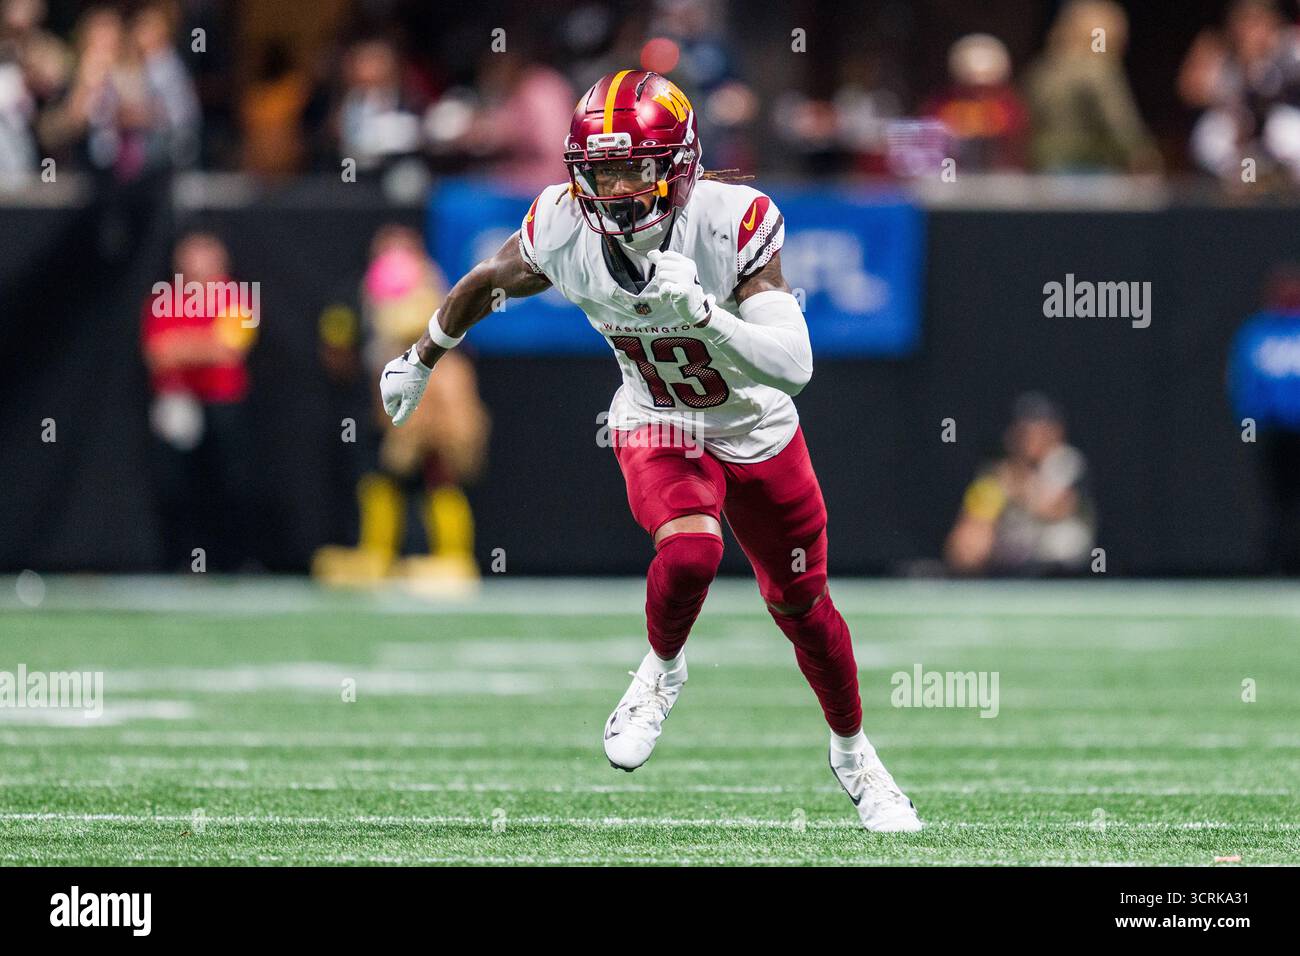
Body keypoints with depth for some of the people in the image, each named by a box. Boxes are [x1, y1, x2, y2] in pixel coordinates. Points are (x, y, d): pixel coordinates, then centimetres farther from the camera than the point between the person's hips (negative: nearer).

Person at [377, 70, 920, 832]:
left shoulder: (732, 224, -32)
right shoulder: (564, 232, -24)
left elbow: (794, 367, -39)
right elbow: (487, 283, 0)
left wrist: (699, 310, -54)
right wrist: (422, 359, 15)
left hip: (758, 432, 0)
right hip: (657, 427, 0)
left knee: (802, 604, 12)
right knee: (690, 552, -30)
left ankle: (854, 754, 39)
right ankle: (664, 669, 4)